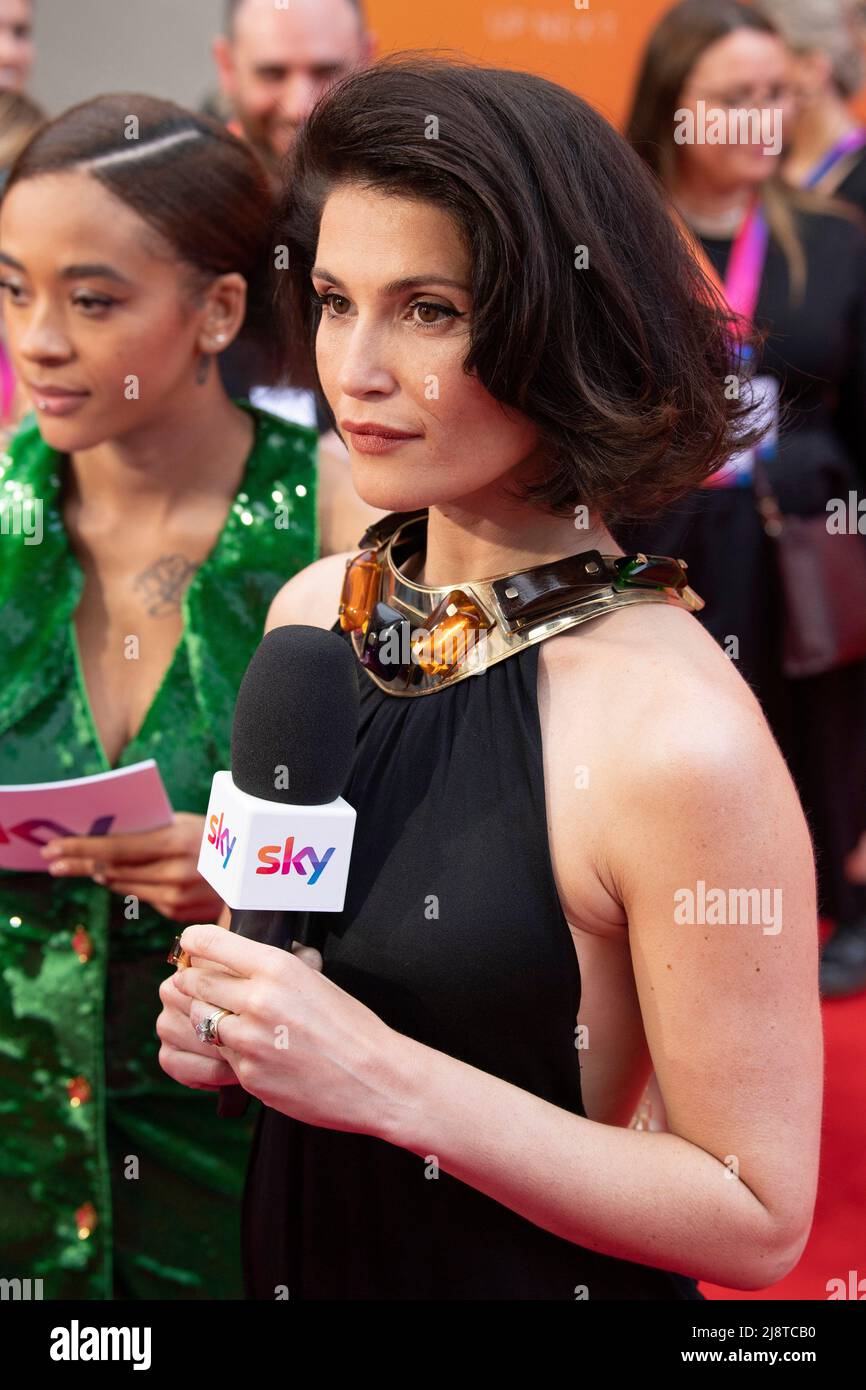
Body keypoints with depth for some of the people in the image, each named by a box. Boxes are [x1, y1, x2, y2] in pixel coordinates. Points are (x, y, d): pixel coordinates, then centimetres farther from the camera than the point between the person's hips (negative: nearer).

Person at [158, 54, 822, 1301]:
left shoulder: (679, 733, -26)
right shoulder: (315, 608, -6)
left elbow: (761, 1222, -21)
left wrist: (388, 1080, -26)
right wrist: (223, 1018, -9)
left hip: (533, 1277, -5)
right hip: (292, 1253, 6)